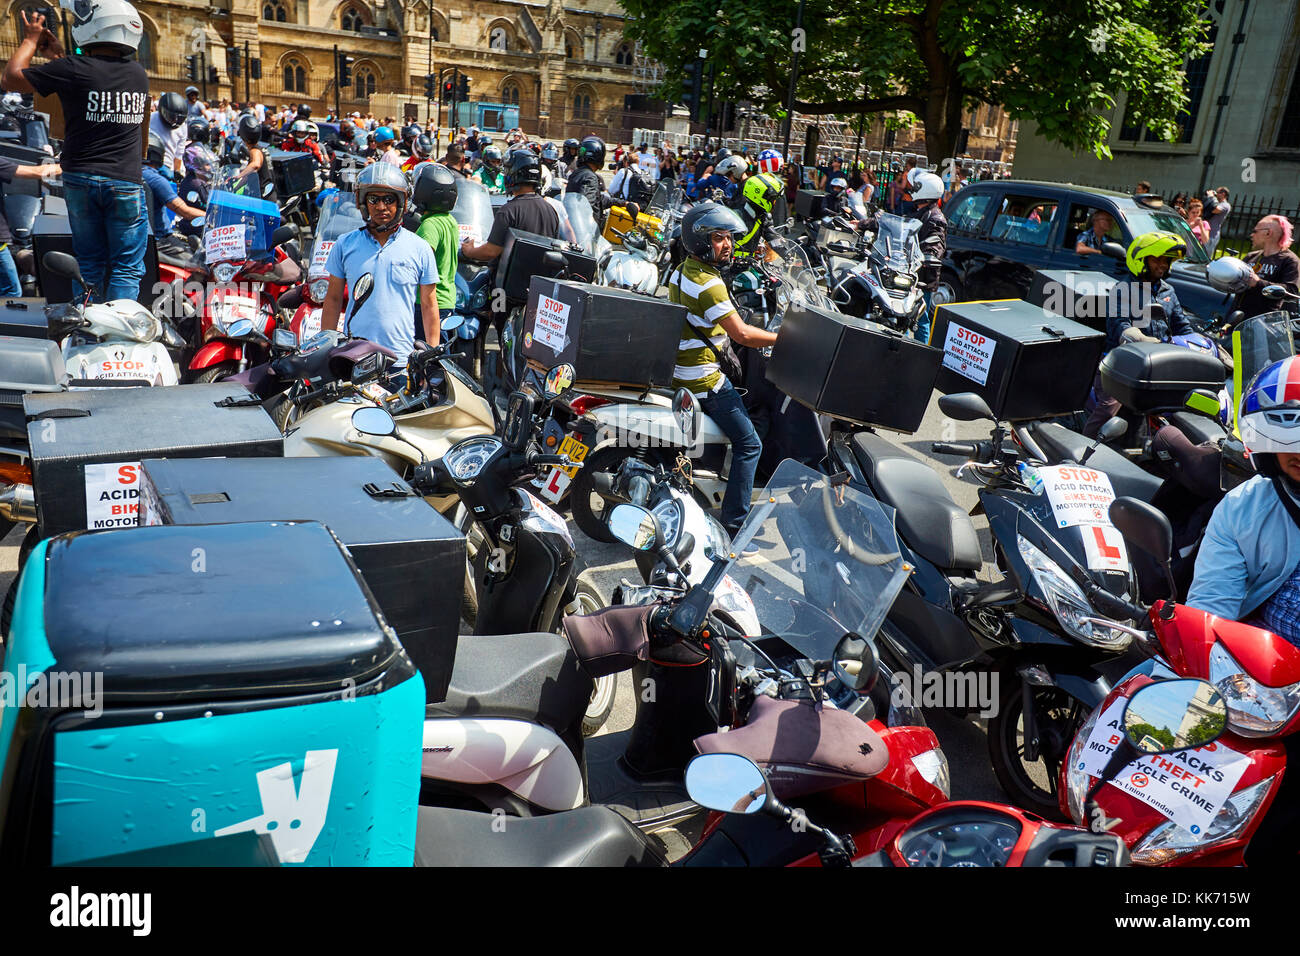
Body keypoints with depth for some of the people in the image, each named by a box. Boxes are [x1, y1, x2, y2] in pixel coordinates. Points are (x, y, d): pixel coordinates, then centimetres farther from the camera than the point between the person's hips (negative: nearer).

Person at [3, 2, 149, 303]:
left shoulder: (74, 69, -9)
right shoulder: (139, 74, 2)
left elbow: (12, 78, 3)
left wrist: (31, 39, 16)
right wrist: (59, 57, 27)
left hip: (81, 181, 0)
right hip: (125, 182, 0)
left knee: (89, 264, 11)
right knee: (126, 269, 2)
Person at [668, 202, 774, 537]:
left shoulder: (680, 271, 9)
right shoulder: (708, 284, -22)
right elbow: (741, 334, -23)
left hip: (676, 369, 10)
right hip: (703, 378, -10)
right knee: (749, 444, -4)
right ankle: (734, 524, -2)